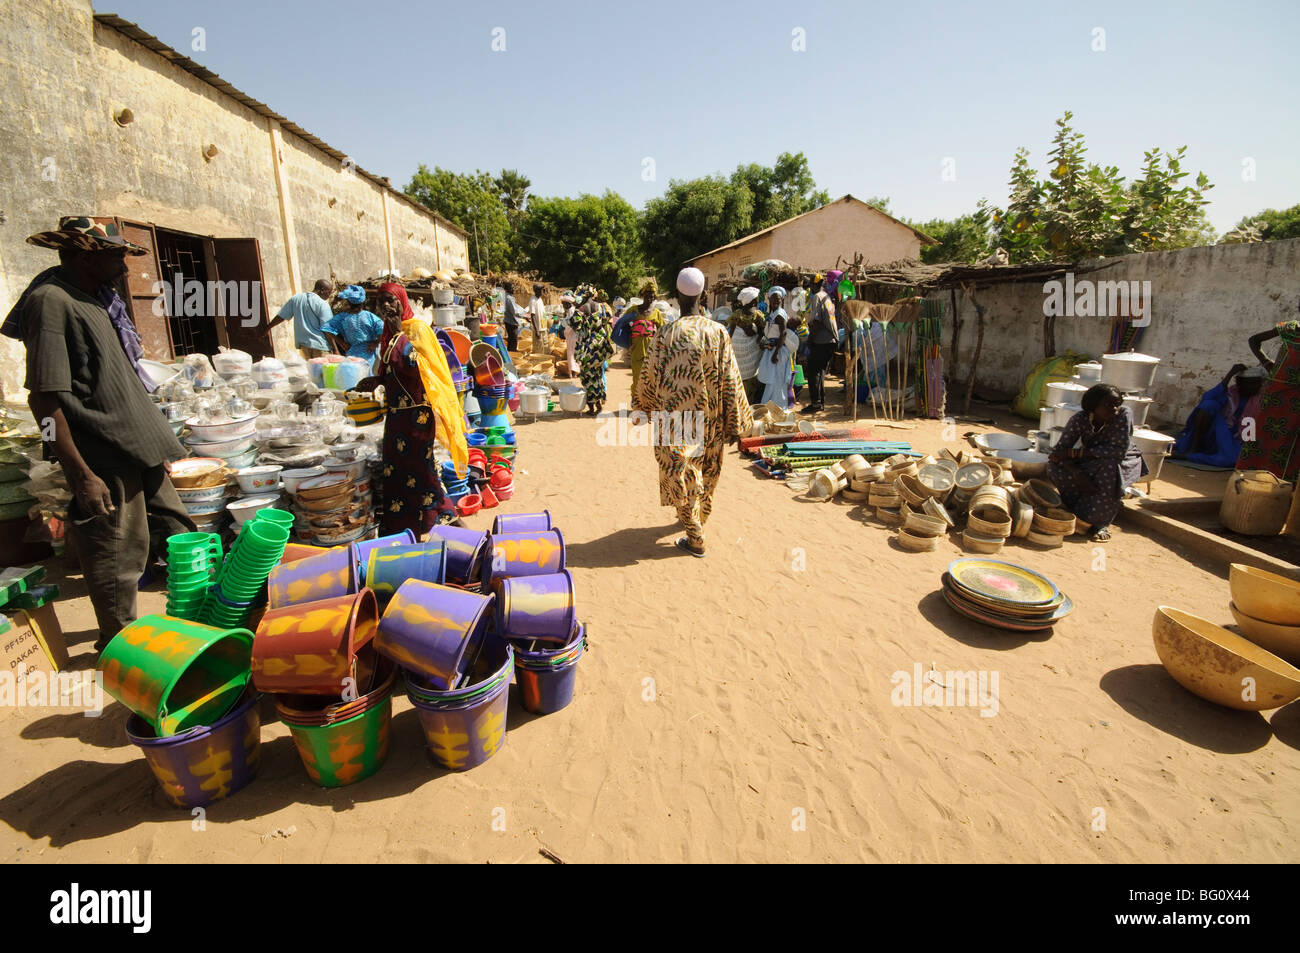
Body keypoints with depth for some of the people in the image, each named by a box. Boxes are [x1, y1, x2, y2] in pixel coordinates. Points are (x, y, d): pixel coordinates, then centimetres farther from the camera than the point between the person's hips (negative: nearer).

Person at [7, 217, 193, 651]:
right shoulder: (51, 301, -15)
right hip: (105, 458, -9)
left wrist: (156, 445, 20)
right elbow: (44, 398, -19)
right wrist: (82, 475, -22)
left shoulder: (95, 298, 13)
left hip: (138, 447, 9)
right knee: (119, 554, 2)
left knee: (180, 528, 16)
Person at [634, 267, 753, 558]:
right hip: (710, 419, 3)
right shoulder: (718, 331, -7)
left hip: (676, 419, -3)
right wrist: (734, 424, 1)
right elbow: (730, 379, -6)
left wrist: (646, 409, 15)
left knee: (682, 475, 7)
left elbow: (649, 377, -5)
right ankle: (698, 520, 42)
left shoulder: (666, 334, -12)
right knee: (707, 473, 21)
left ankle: (695, 540, 11)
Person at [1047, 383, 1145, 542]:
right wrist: (1078, 475, -42)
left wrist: (1076, 452, -34)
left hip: (1125, 462, -2)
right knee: (1055, 465, -23)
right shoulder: (1079, 419, -20)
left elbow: (1119, 451, -34)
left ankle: (1099, 523, -23)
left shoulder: (1124, 415, -25)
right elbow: (1060, 450, -24)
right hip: (1091, 463, 3)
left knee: (1108, 468, -37)